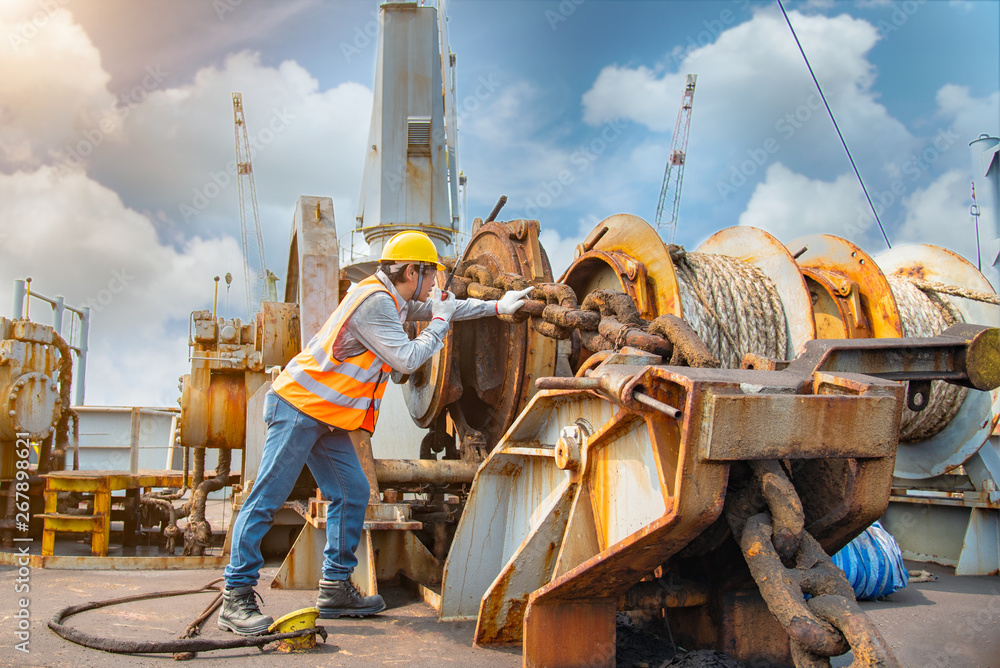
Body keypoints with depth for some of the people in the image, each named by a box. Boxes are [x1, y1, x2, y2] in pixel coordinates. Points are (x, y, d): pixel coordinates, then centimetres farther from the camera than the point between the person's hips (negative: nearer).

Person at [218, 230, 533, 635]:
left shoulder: (391, 298, 13)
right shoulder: (374, 301, -17)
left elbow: (437, 308, 27)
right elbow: (407, 359, -17)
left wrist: (496, 306, 24)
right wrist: (440, 324, -4)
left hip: (327, 417, 10)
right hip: (299, 407, -10)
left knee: (352, 494, 7)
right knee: (268, 498, -8)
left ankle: (335, 589, 15)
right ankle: (237, 596, -6)